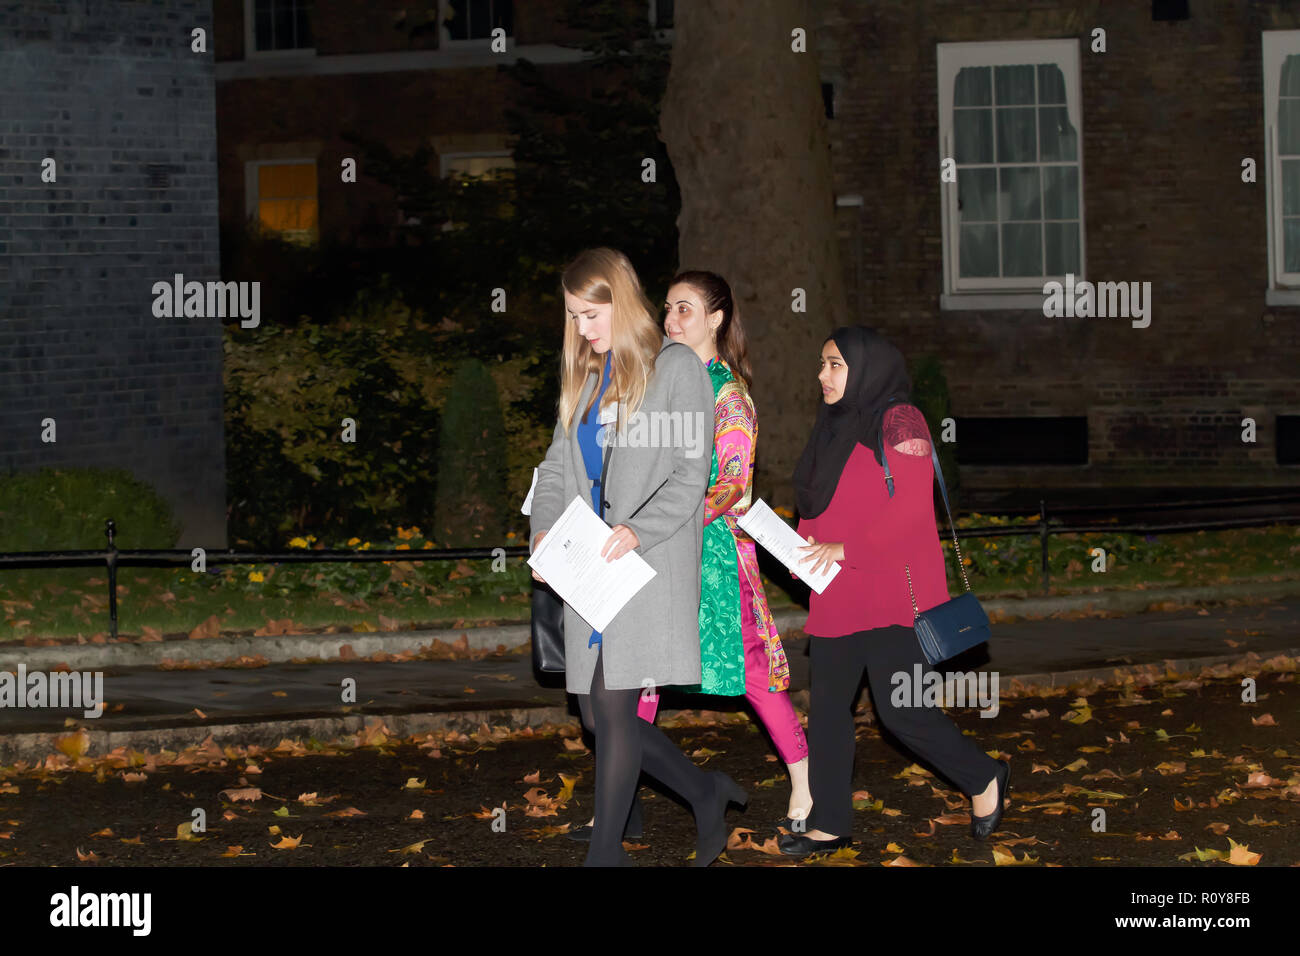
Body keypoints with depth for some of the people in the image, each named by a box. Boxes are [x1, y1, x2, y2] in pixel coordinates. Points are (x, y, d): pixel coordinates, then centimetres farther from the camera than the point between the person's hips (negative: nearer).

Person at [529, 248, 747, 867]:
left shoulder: (676, 369, -4)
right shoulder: (582, 375, 17)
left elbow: (690, 475, -8)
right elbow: (559, 463, 17)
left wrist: (637, 530, -22)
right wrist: (544, 530, -2)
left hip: (651, 560, -7)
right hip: (590, 564, 7)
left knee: (614, 702, -9)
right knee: (597, 715, 5)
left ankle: (605, 852, -1)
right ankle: (705, 794, 25)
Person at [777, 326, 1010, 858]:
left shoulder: (898, 423, -10)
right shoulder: (835, 428, 17)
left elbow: (911, 508, -18)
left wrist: (846, 549, -20)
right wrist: (803, 548, 3)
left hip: (892, 592, -9)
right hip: (837, 597, 9)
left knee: (900, 710, -10)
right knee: (827, 705, 7)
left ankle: (983, 778, 12)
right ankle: (830, 824, 15)